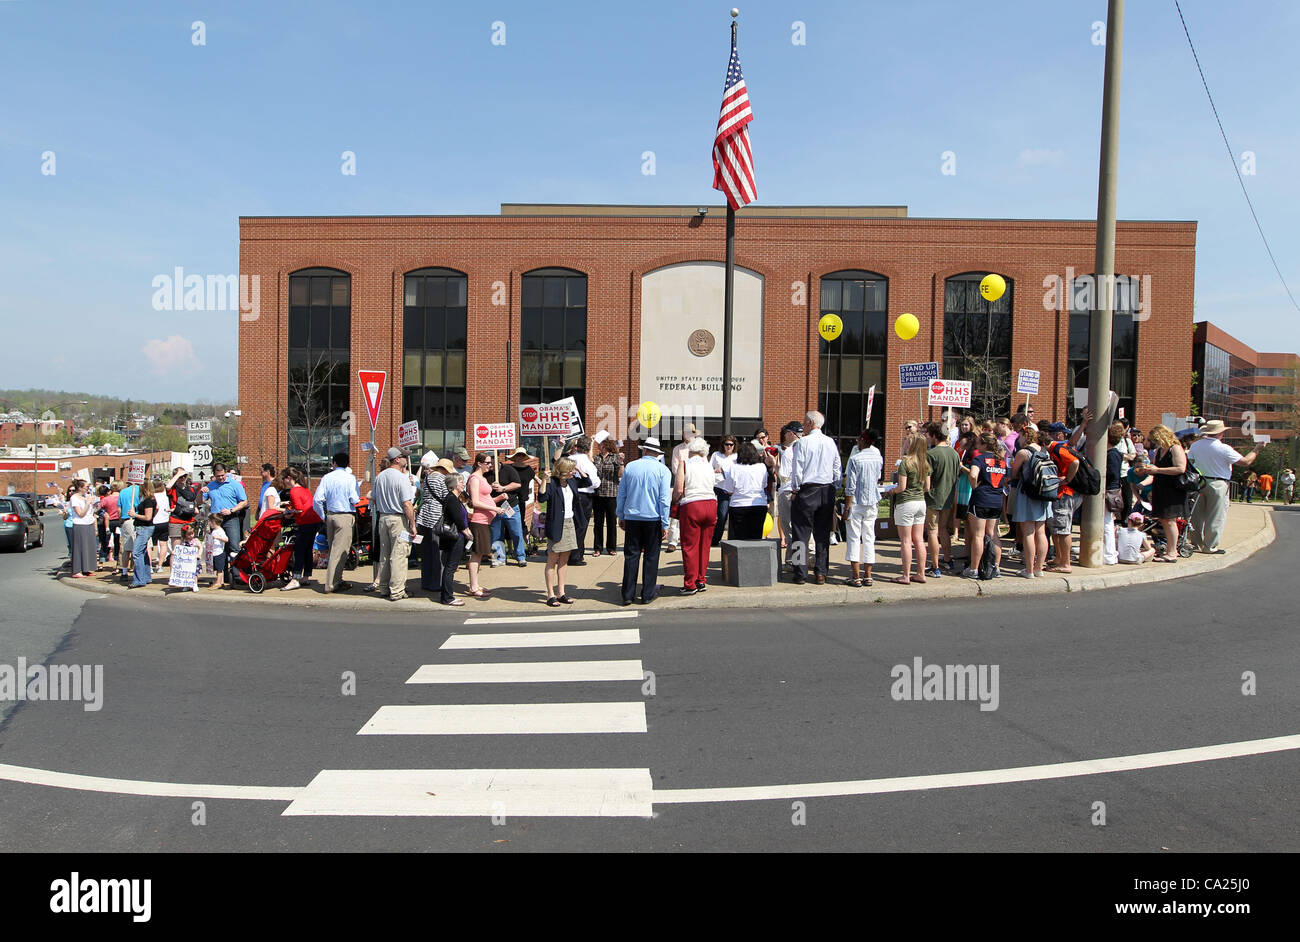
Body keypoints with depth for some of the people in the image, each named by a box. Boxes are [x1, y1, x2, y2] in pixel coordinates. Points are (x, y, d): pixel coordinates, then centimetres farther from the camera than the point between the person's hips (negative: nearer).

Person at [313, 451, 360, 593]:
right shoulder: (351, 478, -8)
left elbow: (317, 499, 0)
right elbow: (355, 500, -14)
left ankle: (337, 581, 23)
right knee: (340, 551, -2)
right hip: (346, 517, -5)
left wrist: (323, 516, 10)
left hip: (330, 516, 5)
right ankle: (331, 585, -2)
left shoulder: (327, 478, 4)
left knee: (334, 549, 15)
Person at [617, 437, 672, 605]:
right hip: (653, 518, -2)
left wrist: (621, 517, 16)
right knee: (651, 556, 7)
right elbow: (665, 499, -8)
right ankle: (648, 594, 11)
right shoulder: (662, 469, -3)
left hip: (631, 518, 2)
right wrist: (664, 524, -4)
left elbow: (621, 494, 8)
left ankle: (628, 595, 8)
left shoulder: (629, 467, 4)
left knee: (631, 555, 6)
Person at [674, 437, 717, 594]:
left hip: (691, 506, -4)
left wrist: (674, 502, 9)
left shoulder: (684, 463, 1)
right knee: (704, 546, 13)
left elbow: (678, 489, -8)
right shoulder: (709, 465, 14)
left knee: (690, 547, 2)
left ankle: (690, 584, 6)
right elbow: (711, 485, 11)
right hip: (711, 505, 4)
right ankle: (701, 580, 20)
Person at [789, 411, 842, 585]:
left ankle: (800, 574, 3)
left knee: (802, 533, 2)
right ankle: (821, 573, 11)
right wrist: (833, 489, 17)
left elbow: (797, 469, -11)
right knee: (823, 534, 10)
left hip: (807, 491, -5)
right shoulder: (831, 443, 7)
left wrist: (795, 490, -1)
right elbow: (837, 469, 10)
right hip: (827, 491, 5)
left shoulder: (803, 442, -9)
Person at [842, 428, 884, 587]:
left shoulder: (855, 459, -13)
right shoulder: (878, 457, 3)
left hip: (856, 503, -5)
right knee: (869, 539, 9)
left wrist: (846, 508, -9)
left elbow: (851, 487, -14)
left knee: (854, 538, 0)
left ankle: (856, 578, -1)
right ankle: (867, 576, 12)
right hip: (872, 502, 5)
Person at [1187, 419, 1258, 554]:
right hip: (1217, 484, -5)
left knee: (1197, 514, 13)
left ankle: (1195, 542, 20)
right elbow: (1246, 462, -8)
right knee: (1216, 517, 4)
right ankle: (1210, 546, 7)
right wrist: (1256, 451, 6)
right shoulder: (1224, 449, -14)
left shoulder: (1195, 445, 0)